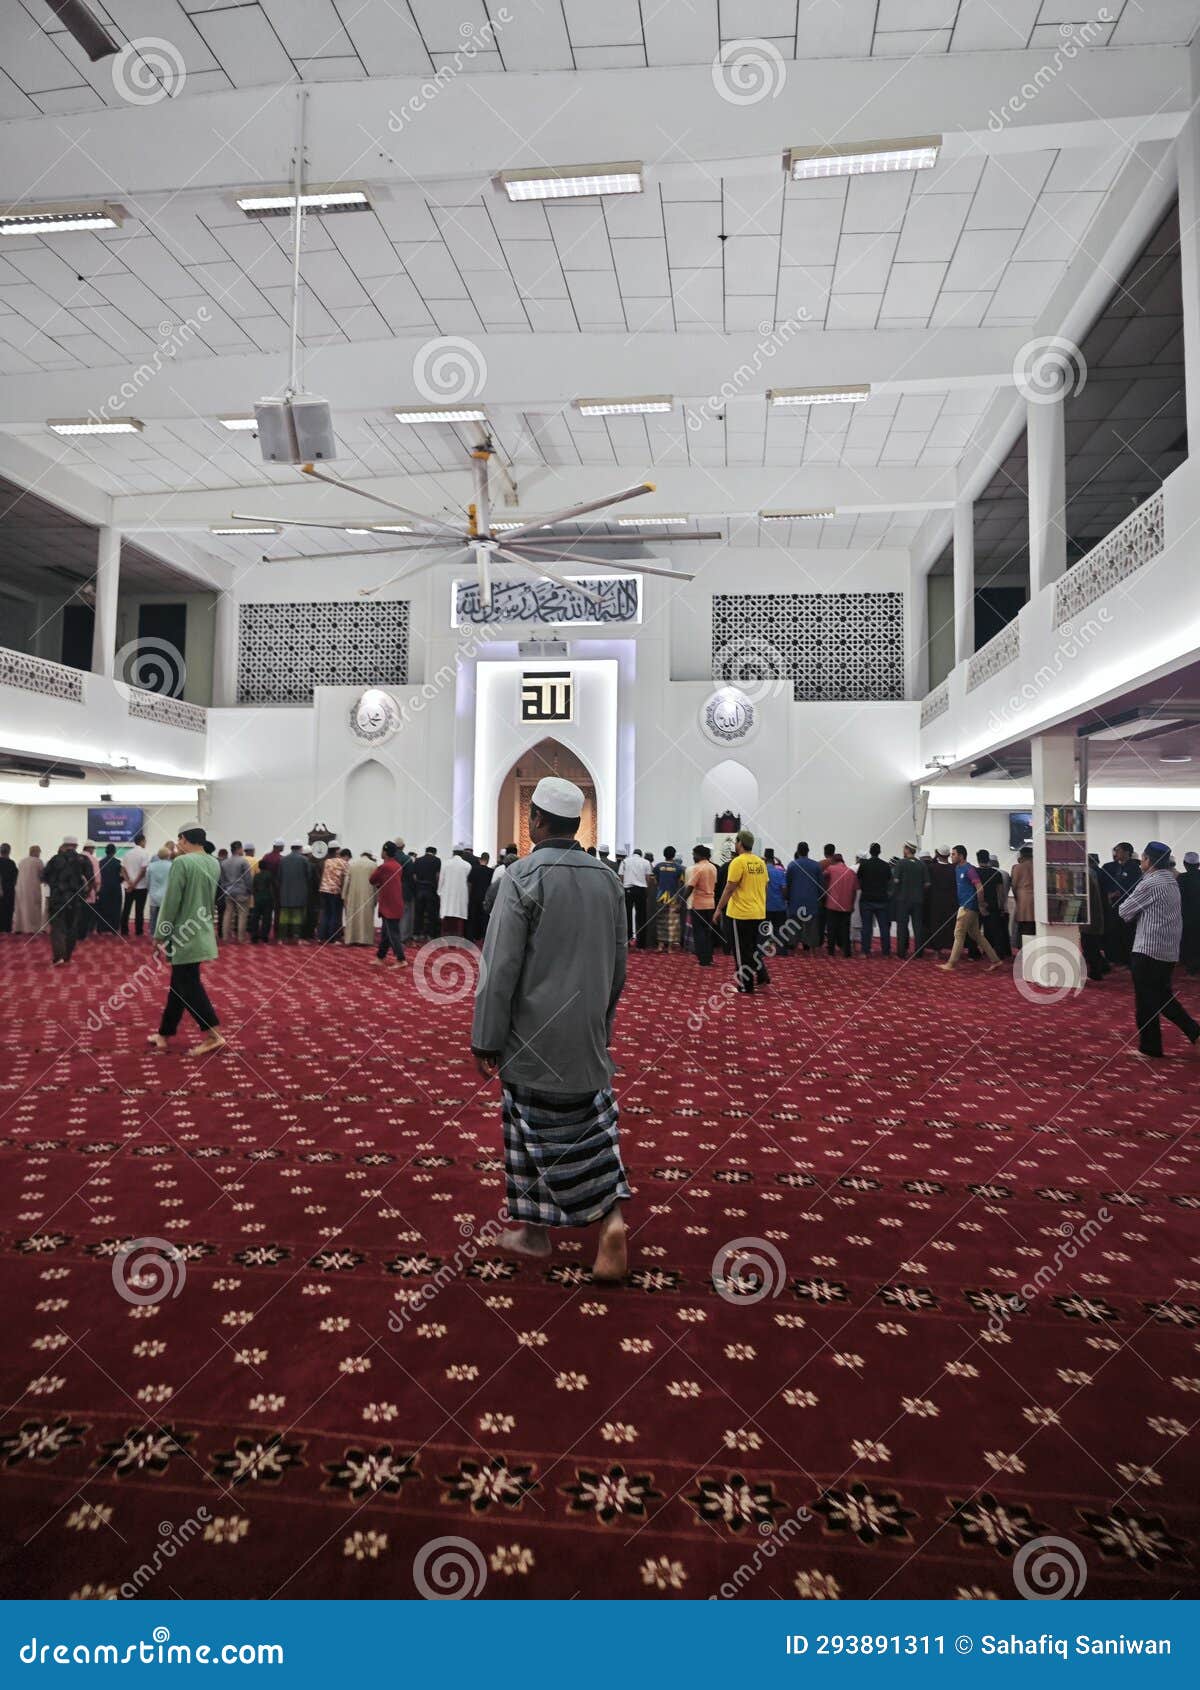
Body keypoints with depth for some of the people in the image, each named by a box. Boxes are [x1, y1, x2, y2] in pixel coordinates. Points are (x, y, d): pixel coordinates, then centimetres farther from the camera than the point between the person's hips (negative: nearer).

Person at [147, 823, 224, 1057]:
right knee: (179, 984, 16)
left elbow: (171, 902, -15)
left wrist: (160, 935, -6)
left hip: (185, 936, -8)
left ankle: (212, 1036, -3)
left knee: (188, 986, -2)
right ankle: (164, 1034, 26)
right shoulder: (214, 864, 6)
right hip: (203, 934, 8)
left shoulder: (181, 862, -16)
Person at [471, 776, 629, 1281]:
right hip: (588, 1033, 5)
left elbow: (500, 965, -15)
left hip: (533, 1034, -5)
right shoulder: (607, 878, 4)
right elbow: (619, 961, 11)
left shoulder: (524, 875, -14)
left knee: (540, 1128, 6)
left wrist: (485, 1039, -8)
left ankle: (535, 1229, 17)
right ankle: (610, 1216, 6)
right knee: (589, 1120, 15)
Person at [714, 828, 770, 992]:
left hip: (741, 914, -7)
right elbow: (764, 887, 14)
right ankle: (762, 977, 17)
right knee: (754, 948, 20)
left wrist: (719, 908, -7)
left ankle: (746, 986, 7)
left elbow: (729, 888, -15)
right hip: (759, 913, 7)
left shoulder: (738, 862, -13)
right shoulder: (760, 862, 8)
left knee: (742, 951, 2)